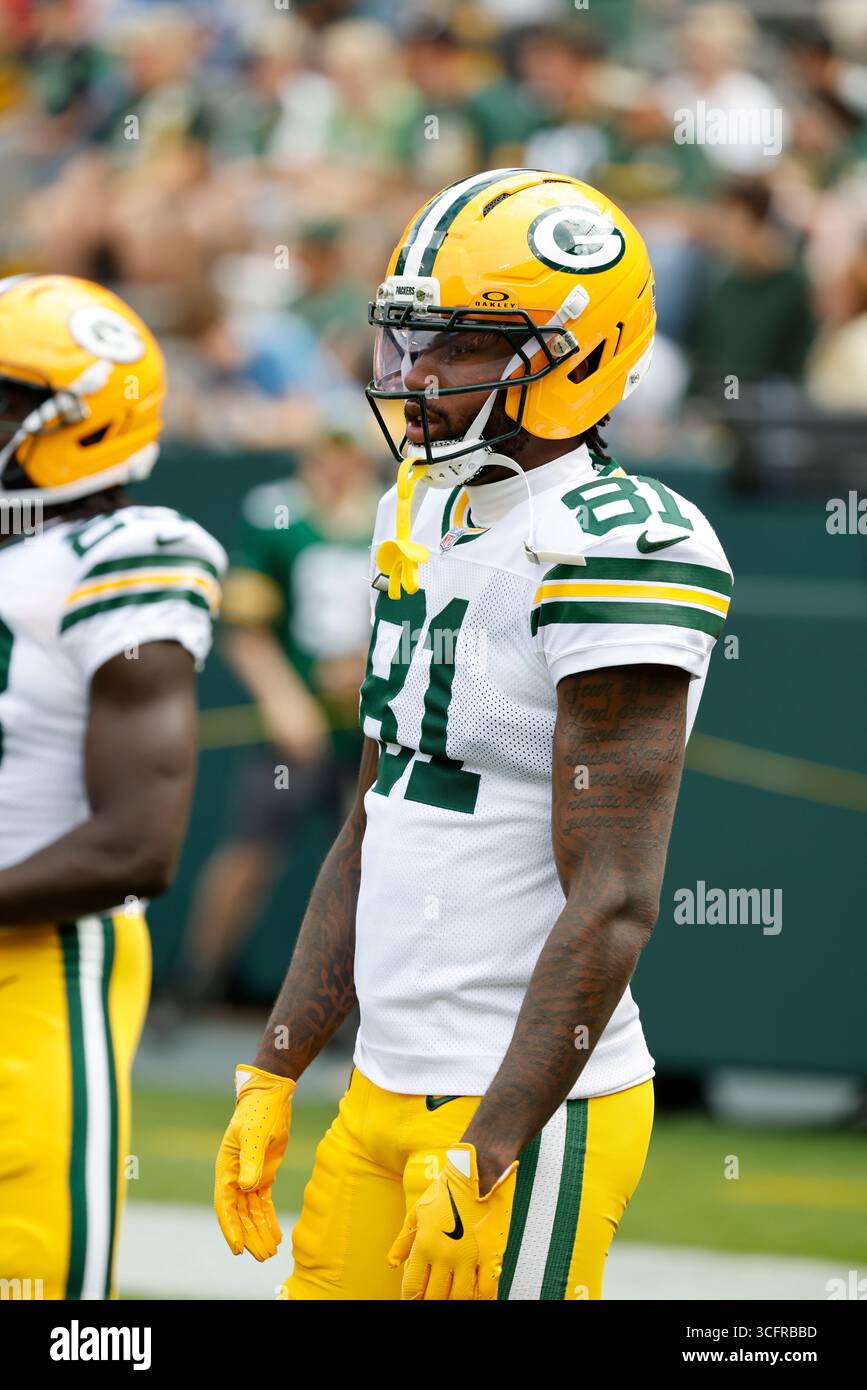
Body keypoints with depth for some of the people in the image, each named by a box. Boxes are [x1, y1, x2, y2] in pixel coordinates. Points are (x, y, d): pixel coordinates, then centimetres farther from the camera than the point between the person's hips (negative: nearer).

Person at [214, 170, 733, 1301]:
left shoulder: (614, 551, -15)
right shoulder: (426, 526, 12)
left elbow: (612, 905, -20)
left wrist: (481, 1159, -22)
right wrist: (271, 1077, 17)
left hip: (533, 1119, -8)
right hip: (388, 1095, 8)